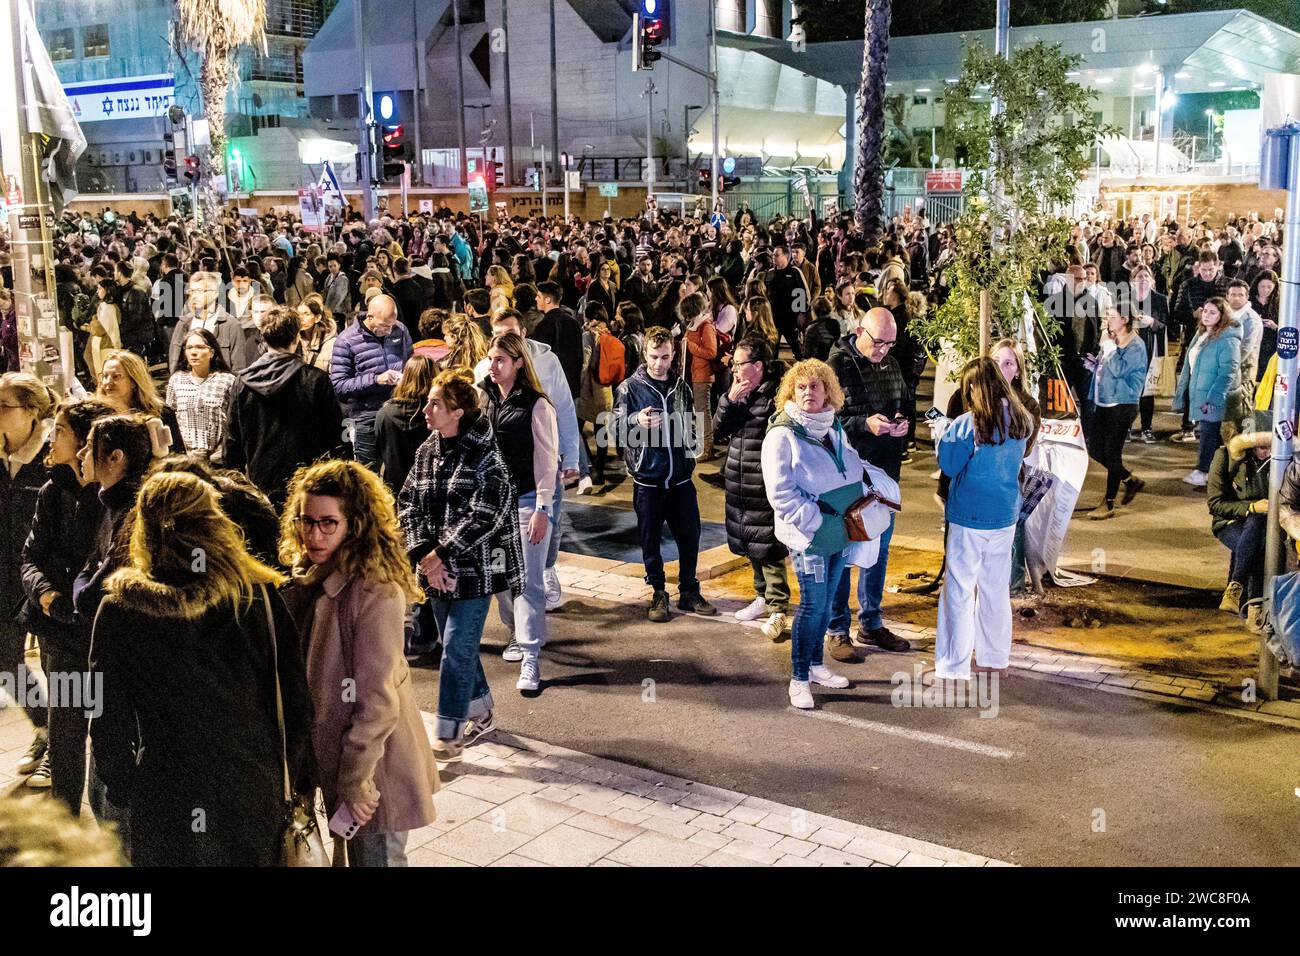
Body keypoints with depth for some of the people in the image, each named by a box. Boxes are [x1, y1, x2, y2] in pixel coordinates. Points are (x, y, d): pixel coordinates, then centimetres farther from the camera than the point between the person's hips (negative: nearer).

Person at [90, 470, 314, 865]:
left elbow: (108, 717, -6)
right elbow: (296, 701, -6)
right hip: (256, 790, 1)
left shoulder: (119, 610, -13)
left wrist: (122, 788, 9)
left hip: (165, 799, -1)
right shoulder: (260, 596, -10)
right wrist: (301, 776, 7)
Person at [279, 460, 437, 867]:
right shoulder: (307, 578, 2)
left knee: (375, 855, 7)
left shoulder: (376, 593, -23)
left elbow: (377, 701, -22)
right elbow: (298, 672, 9)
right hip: (327, 753, 7)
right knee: (351, 851, 20)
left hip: (372, 763, -7)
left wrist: (355, 782, -19)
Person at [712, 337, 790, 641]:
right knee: (751, 547, 18)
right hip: (739, 485, 8)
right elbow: (718, 431, 4)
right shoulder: (737, 394, 9)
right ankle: (763, 597, 33)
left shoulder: (775, 396, -16)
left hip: (765, 489, -8)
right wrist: (730, 400, -9)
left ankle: (778, 611, 2)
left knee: (769, 550, -4)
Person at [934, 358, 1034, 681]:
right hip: (1005, 517, 6)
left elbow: (949, 466, -10)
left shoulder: (966, 425, -18)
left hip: (969, 518, -5)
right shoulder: (1021, 421, 0)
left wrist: (944, 434, 3)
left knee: (959, 591, 2)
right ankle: (994, 657, 27)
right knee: (996, 588, 16)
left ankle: (955, 668, 5)